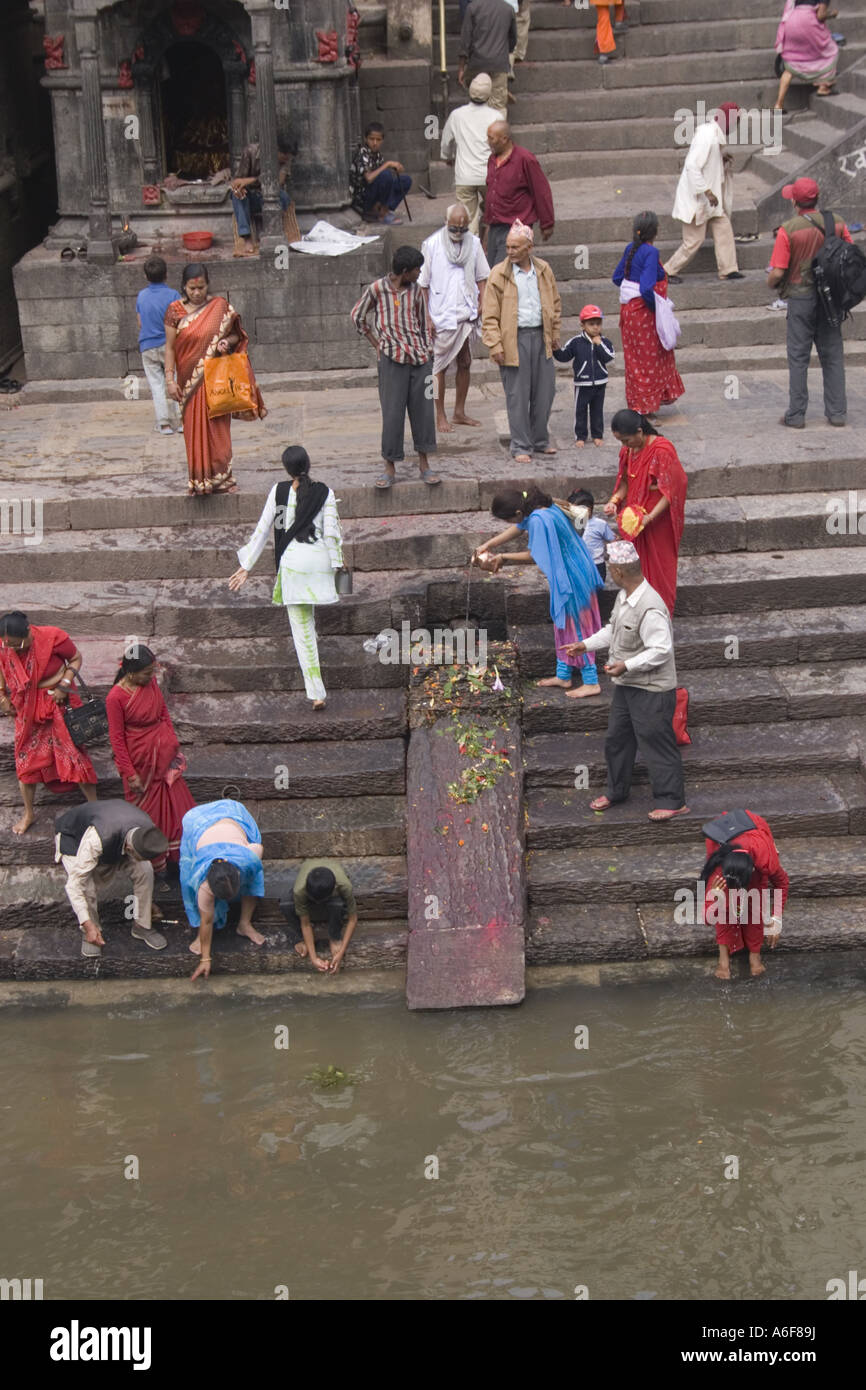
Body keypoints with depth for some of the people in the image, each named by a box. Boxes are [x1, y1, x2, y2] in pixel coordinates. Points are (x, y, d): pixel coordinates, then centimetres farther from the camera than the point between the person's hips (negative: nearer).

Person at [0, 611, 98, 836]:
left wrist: (64, 685, -18)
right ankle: (28, 814, 24)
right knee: (26, 759, 7)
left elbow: (76, 658, -8)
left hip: (57, 702, -3)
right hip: (27, 707, 3)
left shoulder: (53, 637, -25)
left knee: (74, 753, 0)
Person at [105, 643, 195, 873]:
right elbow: (117, 738, -17)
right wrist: (130, 774, -14)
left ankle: (179, 854, 34)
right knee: (147, 808, 9)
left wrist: (172, 743, 8)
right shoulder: (116, 697, -23)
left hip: (163, 755, 6)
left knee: (174, 801, 15)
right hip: (141, 760, -6)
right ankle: (152, 863, 26)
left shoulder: (151, 682, -5)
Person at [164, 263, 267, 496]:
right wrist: (170, 380, -5)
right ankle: (199, 480, 12)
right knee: (194, 430, 2)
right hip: (190, 379, 0)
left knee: (217, 428, 0)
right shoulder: (175, 311, -1)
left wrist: (227, 342, -13)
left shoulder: (221, 307, -1)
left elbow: (237, 336, 10)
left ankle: (220, 477, 12)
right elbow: (170, 347, 2)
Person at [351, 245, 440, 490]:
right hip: (392, 359, -4)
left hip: (420, 358, 4)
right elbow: (357, 317, 8)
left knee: (423, 410, 6)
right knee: (392, 413, -2)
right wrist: (377, 346, 6)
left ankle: (424, 464, 17)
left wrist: (428, 351, 9)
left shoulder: (415, 290, 7)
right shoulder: (377, 289, -4)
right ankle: (390, 468, 7)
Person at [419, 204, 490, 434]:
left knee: (465, 363, 10)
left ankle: (459, 413, 21)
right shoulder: (432, 245, -8)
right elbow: (423, 284, -5)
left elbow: (481, 277, 13)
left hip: (466, 314, 4)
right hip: (441, 316, -4)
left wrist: (482, 304, 0)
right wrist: (426, 317, -8)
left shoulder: (473, 243, 3)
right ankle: (440, 416, 8)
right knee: (440, 366, 1)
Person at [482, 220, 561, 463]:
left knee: (545, 391, 9)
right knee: (517, 395, -2)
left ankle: (540, 440, 24)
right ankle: (520, 446, 7)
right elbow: (489, 315, -6)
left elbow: (555, 304, 18)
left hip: (540, 336, 4)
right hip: (514, 340, -4)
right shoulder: (499, 274, -5)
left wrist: (554, 334, 14)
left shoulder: (543, 270, 7)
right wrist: (495, 345, -12)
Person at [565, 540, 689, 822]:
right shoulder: (624, 597, 3)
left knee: (656, 743, 1)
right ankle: (616, 790, 38)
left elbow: (661, 650, -30)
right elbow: (613, 630, 19)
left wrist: (627, 666, -34)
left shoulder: (650, 608, -29)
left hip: (651, 690, -10)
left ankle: (672, 801, 15)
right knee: (617, 738, 20)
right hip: (626, 685, 10)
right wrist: (586, 645, 14)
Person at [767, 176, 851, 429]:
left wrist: (771, 283, 5)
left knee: (798, 358, 5)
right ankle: (837, 412, 14)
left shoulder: (788, 230, -16)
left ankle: (796, 415, 8)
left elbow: (777, 273, -17)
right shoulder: (836, 223, -4)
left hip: (801, 297, -4)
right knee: (832, 355, 11)